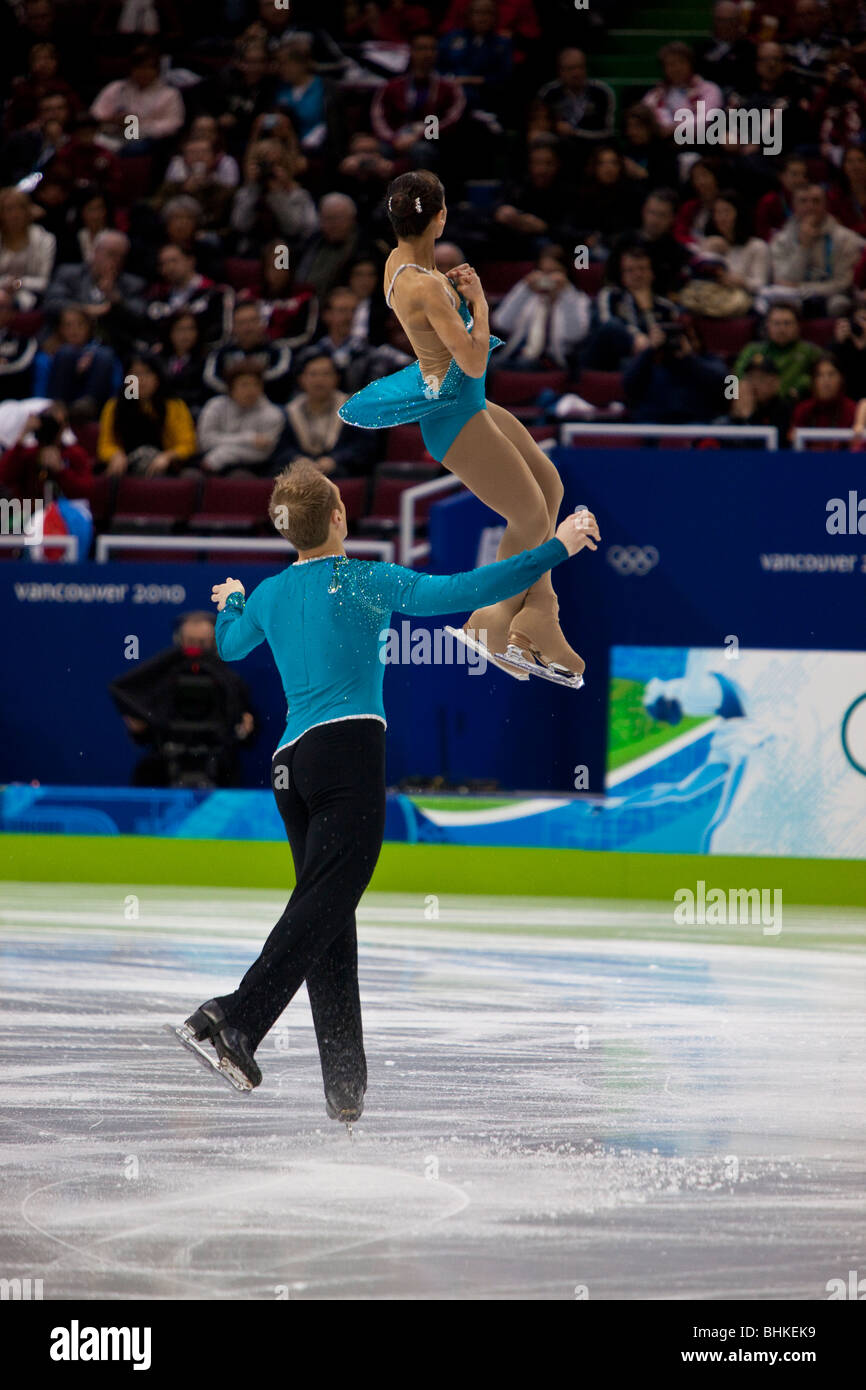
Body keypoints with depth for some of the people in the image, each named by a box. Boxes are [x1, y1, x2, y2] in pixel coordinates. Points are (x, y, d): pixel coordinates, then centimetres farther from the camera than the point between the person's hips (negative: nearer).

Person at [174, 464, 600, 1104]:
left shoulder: (268, 596, 16)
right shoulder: (366, 582, 0)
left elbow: (229, 645, 37)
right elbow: (462, 591, -7)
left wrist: (230, 603, 60)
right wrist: (558, 548, -1)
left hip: (291, 763, 7)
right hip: (350, 752, -7)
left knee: (332, 928, 7)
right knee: (324, 906, -16)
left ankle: (345, 1088, 4)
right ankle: (234, 1020, -34)